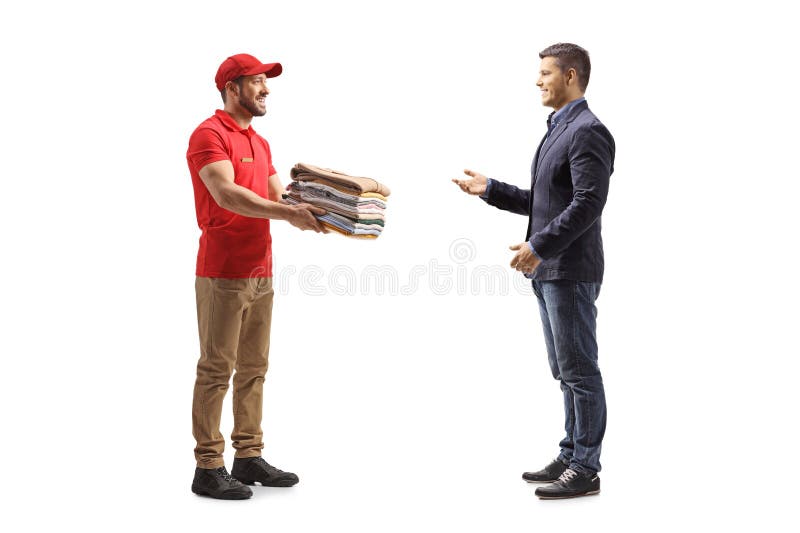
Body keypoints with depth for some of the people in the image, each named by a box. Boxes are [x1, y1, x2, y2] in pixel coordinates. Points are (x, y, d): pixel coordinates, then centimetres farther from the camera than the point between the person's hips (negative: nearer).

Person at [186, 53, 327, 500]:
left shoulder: (260, 143, 19)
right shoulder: (209, 135, -8)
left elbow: (279, 197, 16)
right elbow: (227, 194, -22)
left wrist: (313, 214, -3)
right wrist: (288, 213, -27)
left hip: (261, 273, 8)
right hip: (223, 274, -8)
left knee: (254, 368, 11)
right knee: (217, 369, -3)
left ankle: (249, 458, 19)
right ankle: (208, 468, 3)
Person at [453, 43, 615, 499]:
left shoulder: (588, 131, -13)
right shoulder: (559, 130, 18)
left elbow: (588, 204, -22)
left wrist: (539, 246, -23)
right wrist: (489, 189, 14)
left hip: (571, 272, -10)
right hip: (549, 271, 10)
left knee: (579, 370, -3)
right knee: (567, 371, 15)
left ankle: (586, 469, 5)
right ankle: (572, 456, 24)